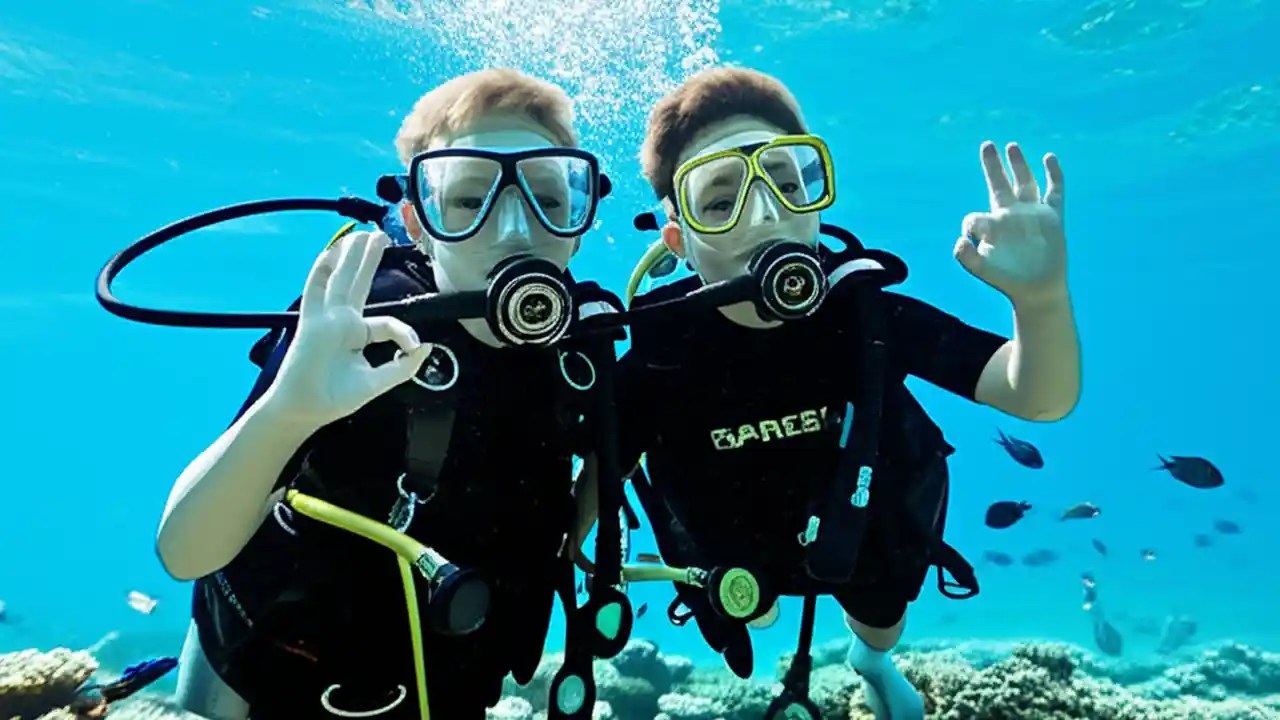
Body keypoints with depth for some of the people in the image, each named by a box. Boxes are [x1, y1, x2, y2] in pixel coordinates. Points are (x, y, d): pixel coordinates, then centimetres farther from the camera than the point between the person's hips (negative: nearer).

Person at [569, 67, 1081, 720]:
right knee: (752, 618, 31)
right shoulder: (656, 358, -34)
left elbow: (1037, 398, -35)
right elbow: (596, 481, -21)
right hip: (738, 555, -1)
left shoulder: (867, 311, -32)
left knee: (882, 622, 33)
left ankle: (872, 659, 73)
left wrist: (1041, 298, -55)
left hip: (867, 539, 2)